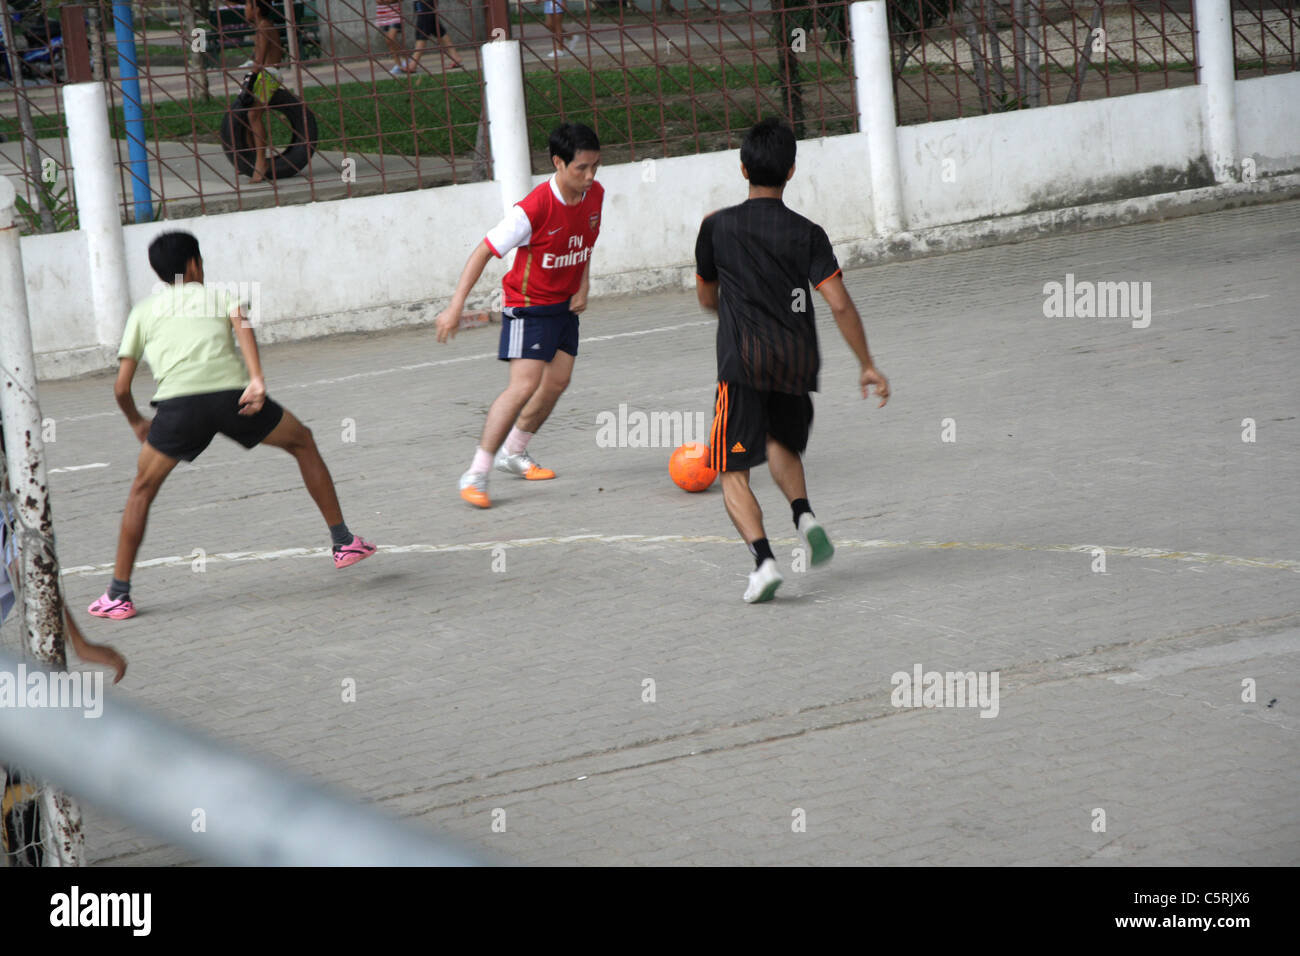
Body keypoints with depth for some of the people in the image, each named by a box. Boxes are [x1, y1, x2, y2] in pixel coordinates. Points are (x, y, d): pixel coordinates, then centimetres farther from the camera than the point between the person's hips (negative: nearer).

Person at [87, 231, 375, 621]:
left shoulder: (144, 311, 27)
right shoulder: (217, 296, 25)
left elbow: (121, 387, 24)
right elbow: (240, 323, -1)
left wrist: (137, 424, 43)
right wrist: (257, 380, -12)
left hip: (177, 400, 0)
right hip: (230, 391, 0)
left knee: (143, 489, 21)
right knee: (303, 443, 26)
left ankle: (117, 595, 15)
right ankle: (344, 543, 27)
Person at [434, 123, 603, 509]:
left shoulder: (595, 194, -8)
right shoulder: (533, 209, -29)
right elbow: (484, 252, -24)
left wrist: (583, 286, 2)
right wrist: (455, 308, -28)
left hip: (565, 303, 7)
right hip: (528, 305, -7)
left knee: (557, 383, 8)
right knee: (524, 385, -19)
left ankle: (513, 453, 30)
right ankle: (476, 474, -15)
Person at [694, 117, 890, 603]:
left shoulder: (717, 227, 1)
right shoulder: (807, 234, 1)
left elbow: (707, 298, 14)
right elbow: (840, 305, -6)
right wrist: (867, 365, 1)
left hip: (744, 362, -3)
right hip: (798, 362, 3)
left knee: (733, 473, 1)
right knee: (781, 443, 30)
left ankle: (763, 560, -19)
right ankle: (804, 515, 5)